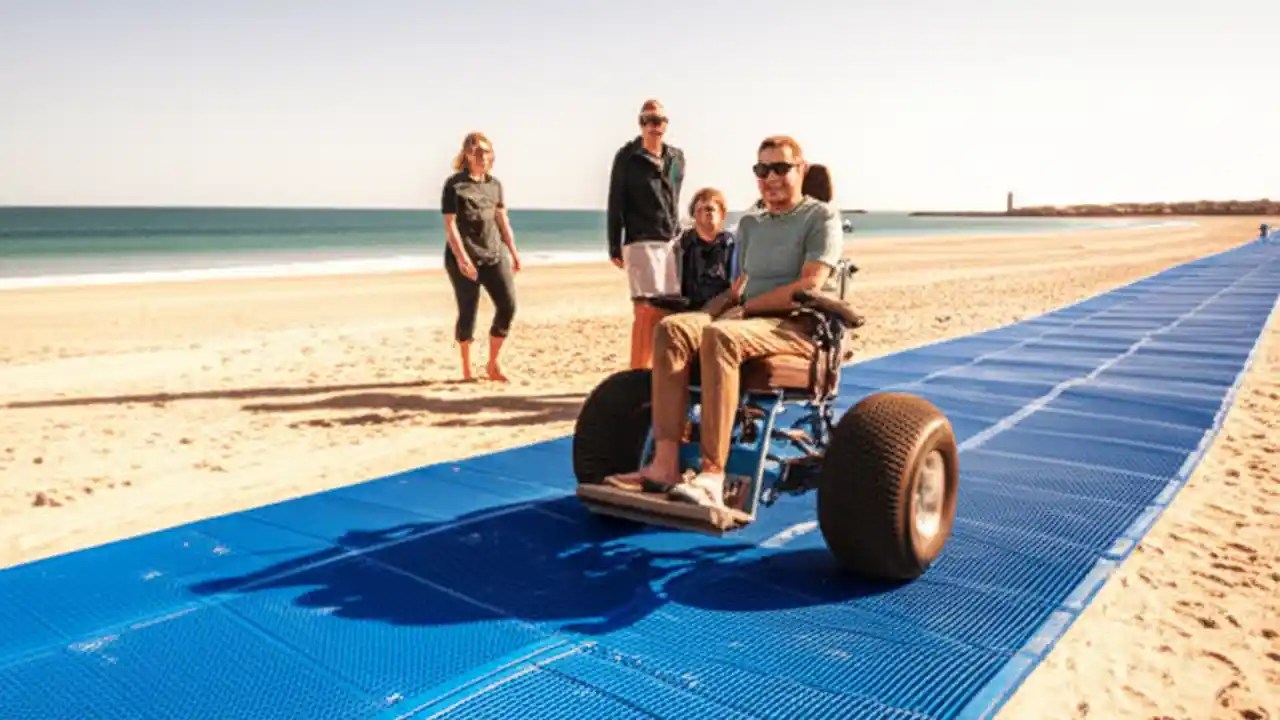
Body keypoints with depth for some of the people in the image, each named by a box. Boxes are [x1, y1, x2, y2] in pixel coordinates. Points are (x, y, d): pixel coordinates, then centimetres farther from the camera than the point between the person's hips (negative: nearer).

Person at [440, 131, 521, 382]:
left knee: (508, 305, -4)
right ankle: (466, 369, 13)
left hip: (495, 253, 5)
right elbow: (450, 225, -10)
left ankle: (493, 364, 10)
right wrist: (461, 257, -18)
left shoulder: (494, 184, 12)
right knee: (468, 311, -1)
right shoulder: (454, 184, -5)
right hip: (464, 257, -5)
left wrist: (513, 251, 13)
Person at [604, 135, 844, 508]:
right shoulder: (749, 225, 23)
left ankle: (712, 475, -41)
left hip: (796, 326, -6)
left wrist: (746, 306, -11)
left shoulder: (820, 217, 3)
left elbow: (809, 287, -10)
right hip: (745, 319, 6)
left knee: (719, 336, -37)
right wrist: (706, 311, -1)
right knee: (672, 328, -24)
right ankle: (664, 465, -33)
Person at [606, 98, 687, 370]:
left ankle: (652, 370, 18)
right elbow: (615, 203, -4)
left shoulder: (677, 157, 12)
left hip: (671, 241, 6)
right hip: (641, 242, -6)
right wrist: (614, 246, -7)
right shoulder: (627, 157, -2)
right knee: (647, 309, -9)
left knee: (666, 309, 7)